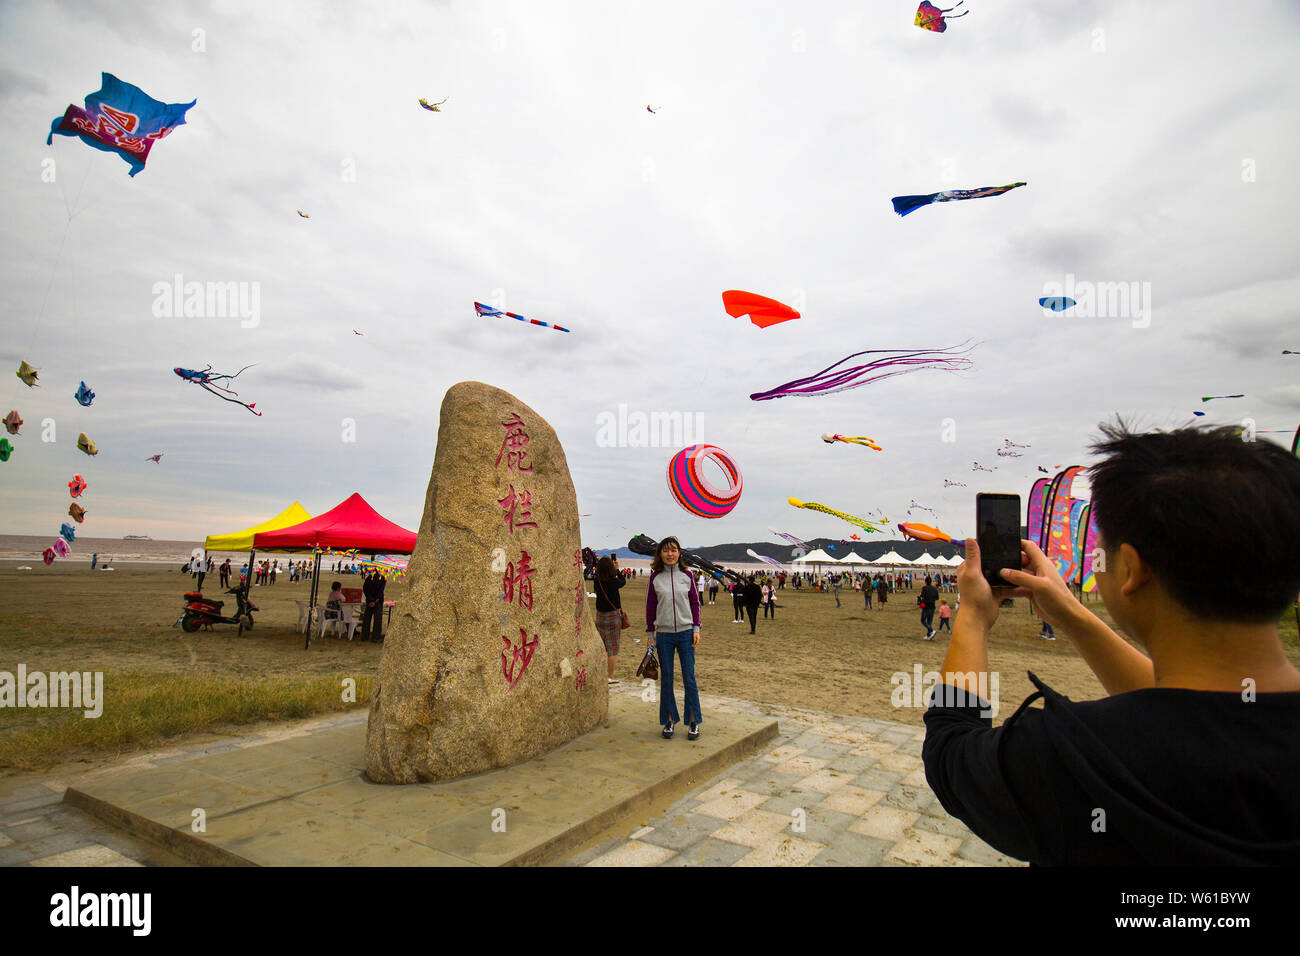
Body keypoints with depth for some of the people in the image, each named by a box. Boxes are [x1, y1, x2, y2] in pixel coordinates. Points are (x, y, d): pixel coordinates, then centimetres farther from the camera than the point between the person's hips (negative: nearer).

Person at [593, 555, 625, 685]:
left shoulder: (597, 581, -5)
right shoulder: (613, 582, -18)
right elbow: (623, 581, 4)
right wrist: (617, 569, 14)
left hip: (600, 616, 5)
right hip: (613, 616, -5)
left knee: (602, 646, 16)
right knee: (613, 647, 4)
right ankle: (611, 677, 7)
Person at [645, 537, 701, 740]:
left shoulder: (686, 575, 2)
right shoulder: (655, 577, 1)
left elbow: (695, 603, 7)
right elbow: (650, 606, 6)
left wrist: (696, 629, 0)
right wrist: (650, 633, 5)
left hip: (686, 633, 0)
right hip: (664, 634, 0)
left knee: (689, 678, 2)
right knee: (666, 679, 6)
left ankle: (693, 722, 14)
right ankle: (669, 720, 19)